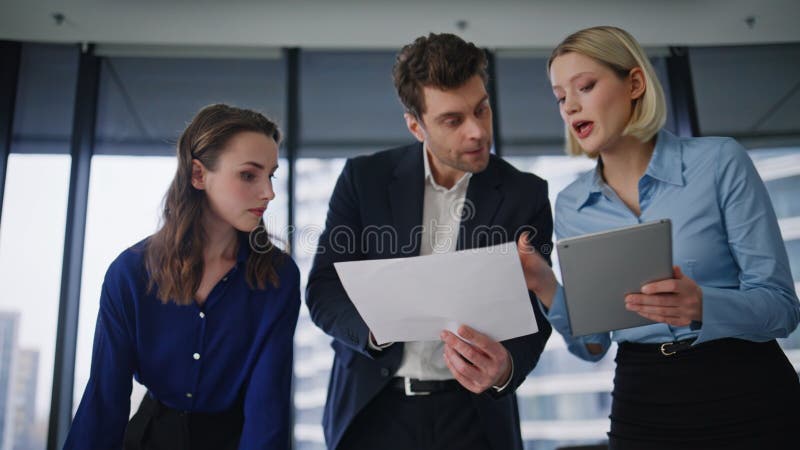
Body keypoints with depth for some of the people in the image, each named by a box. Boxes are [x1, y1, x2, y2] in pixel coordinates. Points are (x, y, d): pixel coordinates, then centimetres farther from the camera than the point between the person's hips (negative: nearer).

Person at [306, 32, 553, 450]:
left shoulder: (525, 195, -5)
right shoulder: (364, 177, -4)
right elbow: (322, 290, -6)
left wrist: (506, 367, -28)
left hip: (472, 415, 0)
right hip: (371, 409, 1)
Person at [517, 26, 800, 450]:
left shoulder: (719, 161, -9)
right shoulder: (570, 205, 0)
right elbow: (592, 345, 2)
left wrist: (702, 306, -29)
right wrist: (547, 289, -16)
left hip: (748, 402, -2)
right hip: (643, 413, 3)